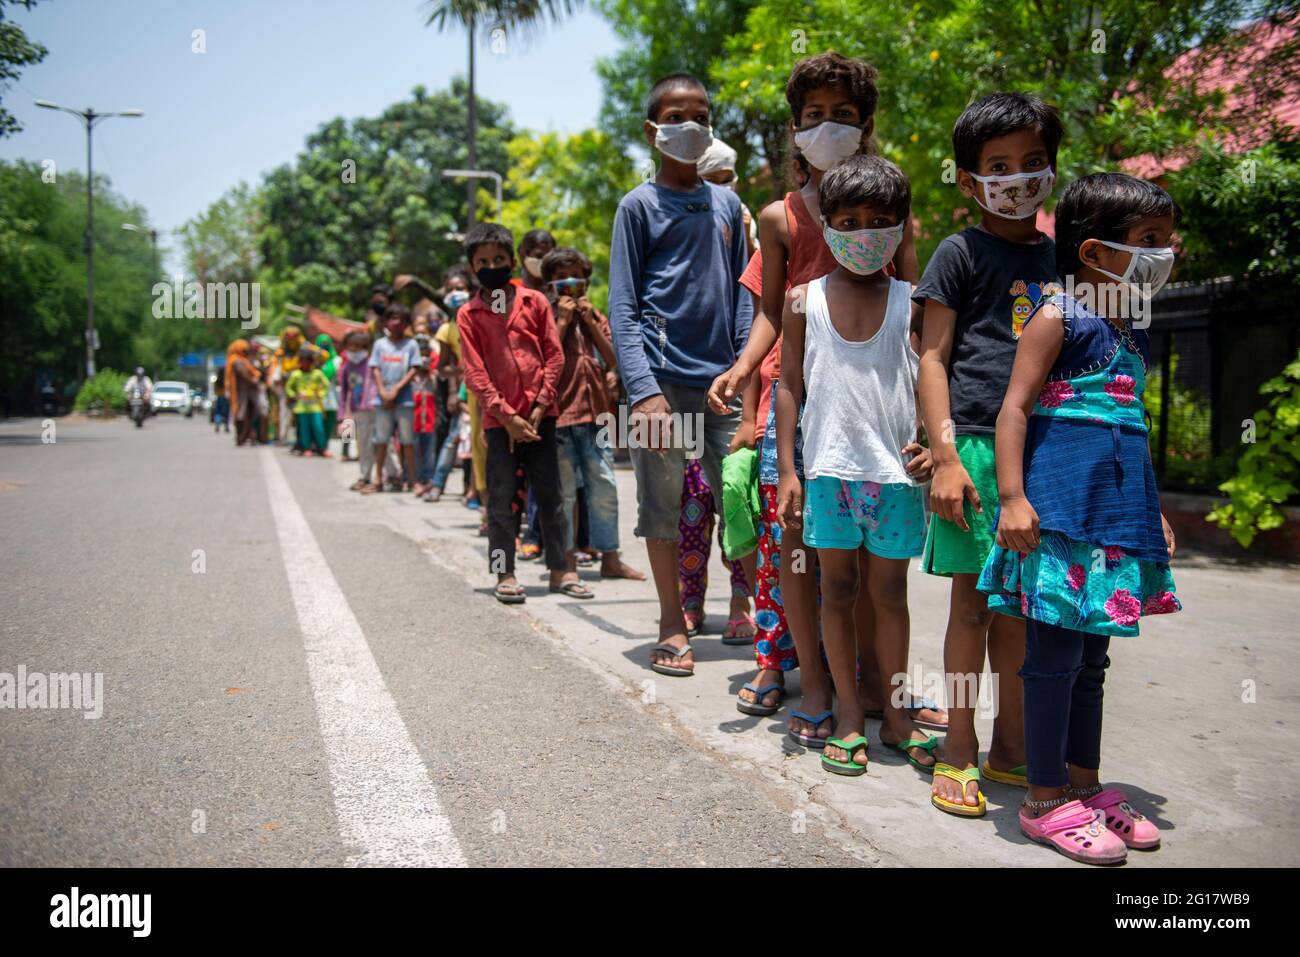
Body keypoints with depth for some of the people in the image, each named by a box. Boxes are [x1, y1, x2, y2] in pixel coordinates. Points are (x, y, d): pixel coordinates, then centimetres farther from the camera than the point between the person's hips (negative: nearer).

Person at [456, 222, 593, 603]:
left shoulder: (534, 301, 6)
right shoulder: (469, 314, 3)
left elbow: (555, 355, 3)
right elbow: (475, 372, -3)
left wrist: (540, 406, -6)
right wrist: (507, 416, -11)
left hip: (539, 414, 1)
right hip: (499, 418, -1)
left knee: (550, 493, 7)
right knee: (502, 498, 2)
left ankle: (560, 569, 15)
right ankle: (505, 574, 8)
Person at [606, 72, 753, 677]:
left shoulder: (726, 205, 14)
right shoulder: (639, 206, 2)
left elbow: (741, 295, 14)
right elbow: (623, 307, -4)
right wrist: (642, 390, -14)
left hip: (723, 379, 4)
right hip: (664, 377, -3)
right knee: (662, 504, 3)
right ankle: (672, 623, 16)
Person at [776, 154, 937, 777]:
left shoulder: (911, 303, 4)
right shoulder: (804, 300, 4)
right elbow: (790, 385, 5)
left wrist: (932, 446, -12)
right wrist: (787, 470, -1)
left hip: (897, 472, 0)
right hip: (830, 468, 0)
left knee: (889, 592, 10)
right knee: (838, 589, 7)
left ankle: (895, 713, 23)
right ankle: (848, 715, 18)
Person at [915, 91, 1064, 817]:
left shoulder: (1060, 258, 15)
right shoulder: (963, 253, 1)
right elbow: (933, 357, -3)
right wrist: (945, 455, -12)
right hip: (978, 443, -5)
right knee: (974, 599, 0)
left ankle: (1012, 743, 24)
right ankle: (959, 751, 10)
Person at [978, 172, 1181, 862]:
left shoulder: (1131, 337, 19)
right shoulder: (1058, 317, -6)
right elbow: (1014, 408, -13)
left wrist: (1152, 514, 26)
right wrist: (1012, 498, -21)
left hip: (1117, 511, 9)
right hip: (1061, 505, -9)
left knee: (1090, 655, 15)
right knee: (1056, 653, -3)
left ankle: (1084, 786, 26)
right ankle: (1045, 801, 7)